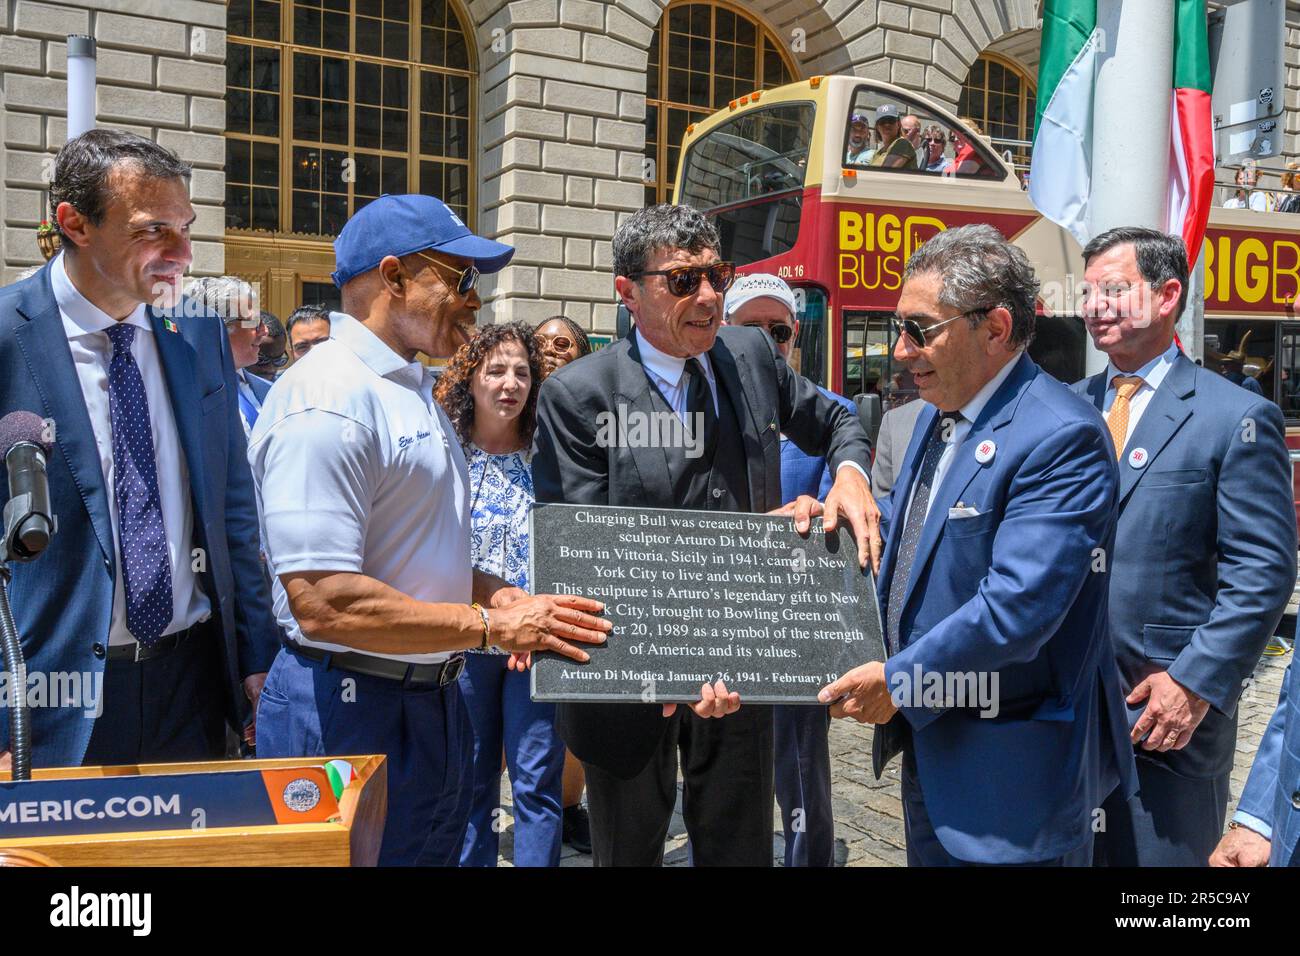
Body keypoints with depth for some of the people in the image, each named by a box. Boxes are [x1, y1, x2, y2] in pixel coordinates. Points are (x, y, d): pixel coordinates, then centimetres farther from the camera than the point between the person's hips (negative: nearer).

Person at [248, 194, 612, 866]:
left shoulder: (413, 391, 15)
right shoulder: (327, 400, -18)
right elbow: (324, 603, -26)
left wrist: (506, 599, 6)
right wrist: (491, 626, -19)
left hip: (433, 702, 9)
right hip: (352, 709, -9)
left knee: (439, 852, 19)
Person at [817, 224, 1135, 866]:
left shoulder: (1062, 437, -23)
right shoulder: (937, 415, 8)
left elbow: (1016, 607, -28)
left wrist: (897, 680, -19)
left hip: (1011, 771, -8)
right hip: (924, 740, 9)